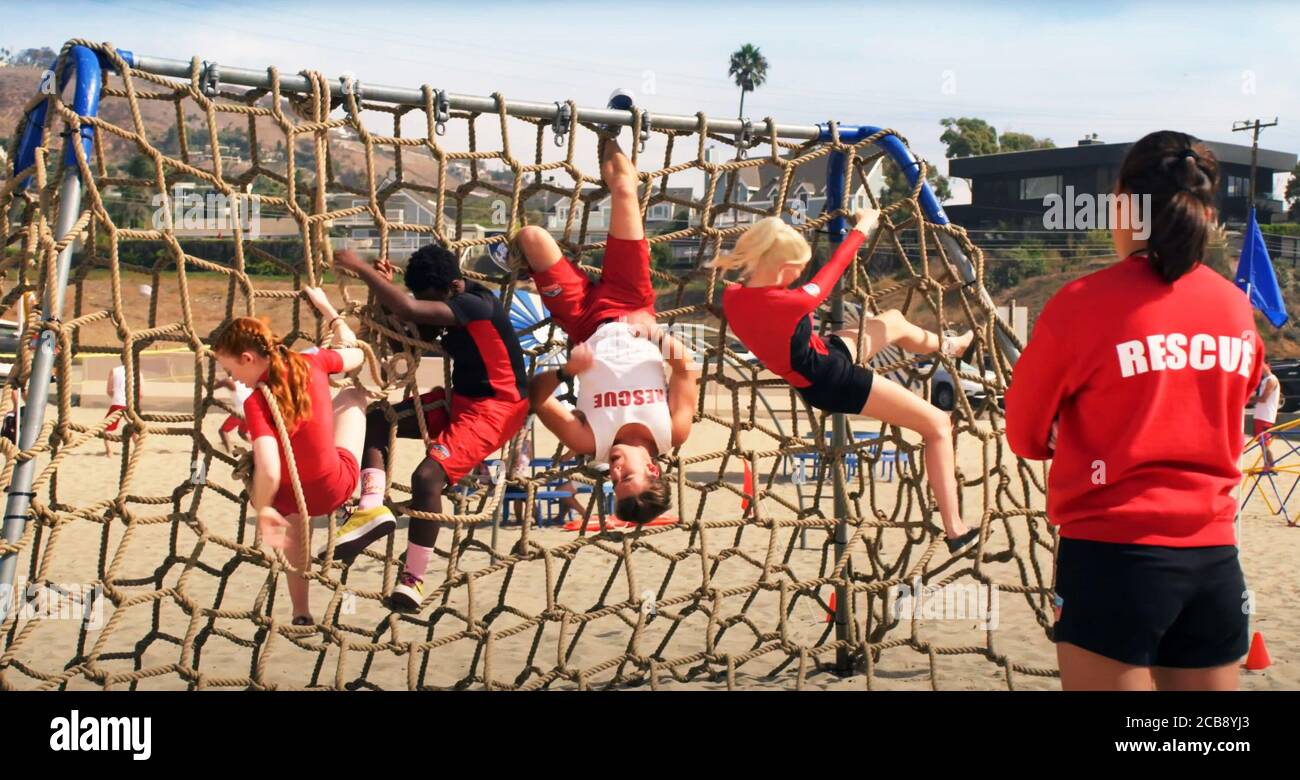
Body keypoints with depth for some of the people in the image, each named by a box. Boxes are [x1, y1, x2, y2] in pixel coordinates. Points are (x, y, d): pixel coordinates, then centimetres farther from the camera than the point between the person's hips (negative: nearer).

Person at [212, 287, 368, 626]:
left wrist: (263, 510, -15)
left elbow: (269, 473, -33)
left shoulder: (256, 403, -24)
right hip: (339, 484, 3)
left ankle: (301, 614, 36)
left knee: (294, 517, 37)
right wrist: (325, 306, 22)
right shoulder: (311, 364, -11)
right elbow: (355, 353, 13)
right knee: (352, 395, 25)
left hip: (296, 496, -2)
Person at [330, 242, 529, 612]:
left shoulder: (474, 305, -25)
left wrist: (361, 267, -28)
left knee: (427, 475, -26)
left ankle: (413, 578, -13)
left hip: (495, 406, -10)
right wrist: (386, 287, -5)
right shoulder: (449, 302, 4)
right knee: (377, 419, 1)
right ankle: (372, 507, -14)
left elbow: (410, 310, -38)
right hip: (460, 397, 10)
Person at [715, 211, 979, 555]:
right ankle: (956, 530, 1)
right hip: (837, 383, -9)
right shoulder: (794, 303, -32)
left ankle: (945, 345, 60)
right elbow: (835, 266, -15)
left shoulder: (733, 297, -13)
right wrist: (862, 228, -1)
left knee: (894, 320, 27)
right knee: (938, 424, 1)